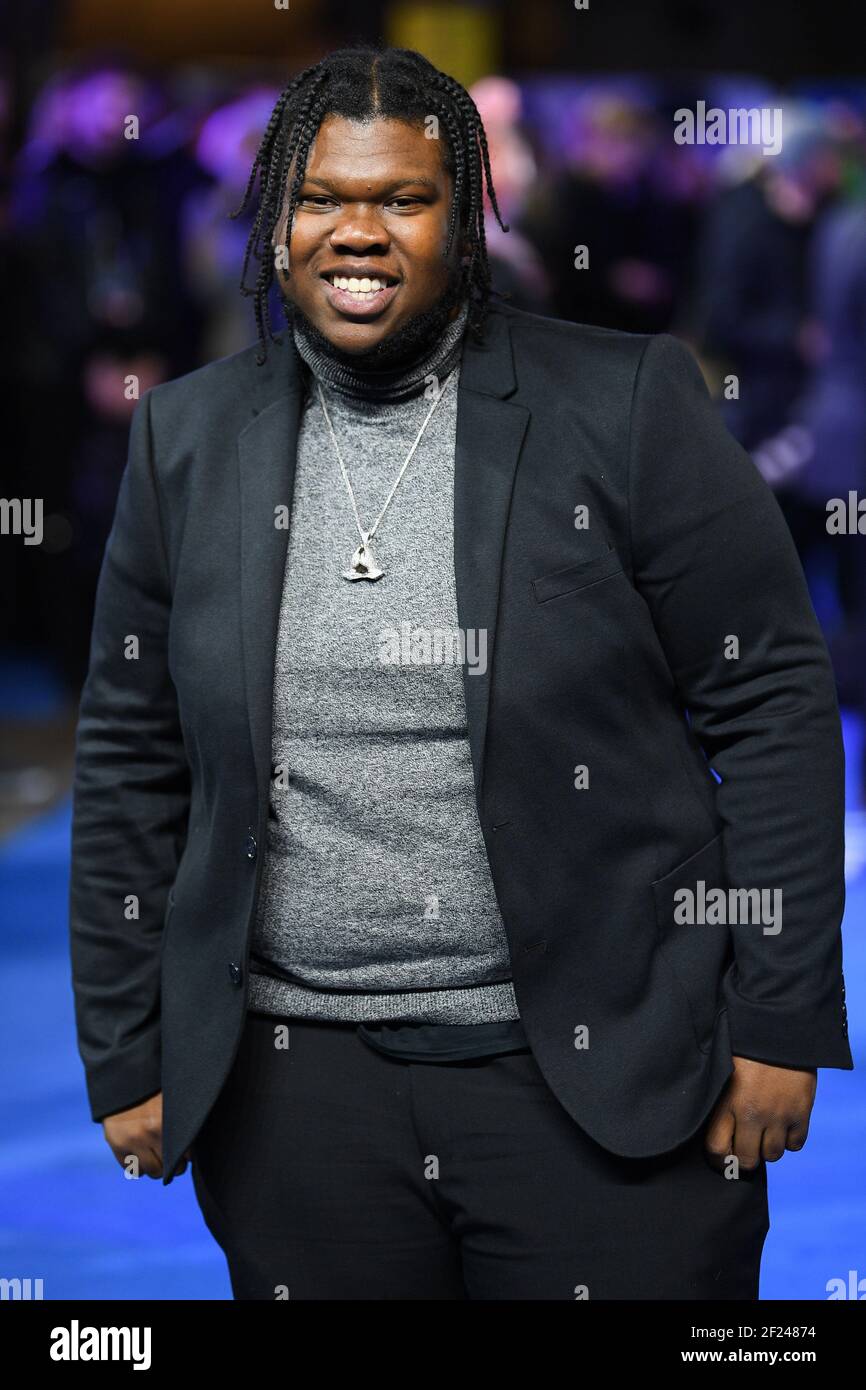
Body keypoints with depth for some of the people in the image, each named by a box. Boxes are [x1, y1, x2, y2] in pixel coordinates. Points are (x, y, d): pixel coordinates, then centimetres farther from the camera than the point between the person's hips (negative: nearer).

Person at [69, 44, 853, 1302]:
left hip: (603, 1076, -2)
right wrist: (127, 1058, 9)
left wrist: (779, 1020, -7)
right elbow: (131, 761, 11)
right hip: (294, 1090, 3)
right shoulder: (189, 438, 7)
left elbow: (774, 705, -3)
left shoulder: (629, 405, -3)